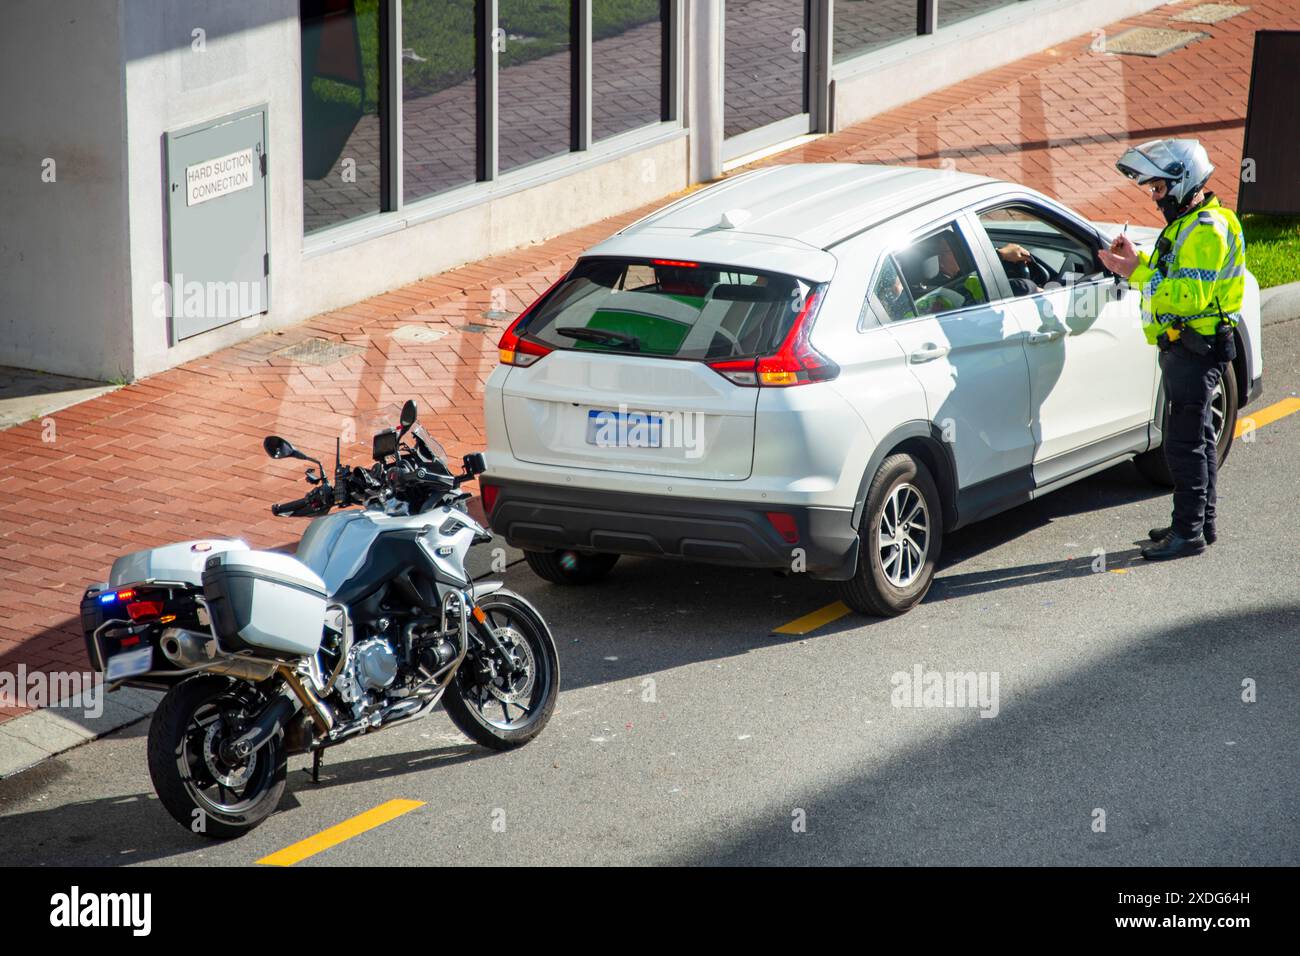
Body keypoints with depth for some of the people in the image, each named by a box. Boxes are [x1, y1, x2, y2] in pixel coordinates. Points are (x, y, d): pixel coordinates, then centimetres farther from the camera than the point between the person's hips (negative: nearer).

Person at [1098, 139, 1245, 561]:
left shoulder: (1207, 232, -18)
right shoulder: (1187, 225, 16)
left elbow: (1189, 296, -27)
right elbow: (1173, 279, 20)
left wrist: (1137, 274, -26)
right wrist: (1137, 261, 7)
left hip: (1197, 348, -11)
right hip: (1183, 347, 11)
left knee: (1184, 442, -10)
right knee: (1196, 439, 17)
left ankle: (1189, 533, -8)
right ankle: (1203, 523, 25)